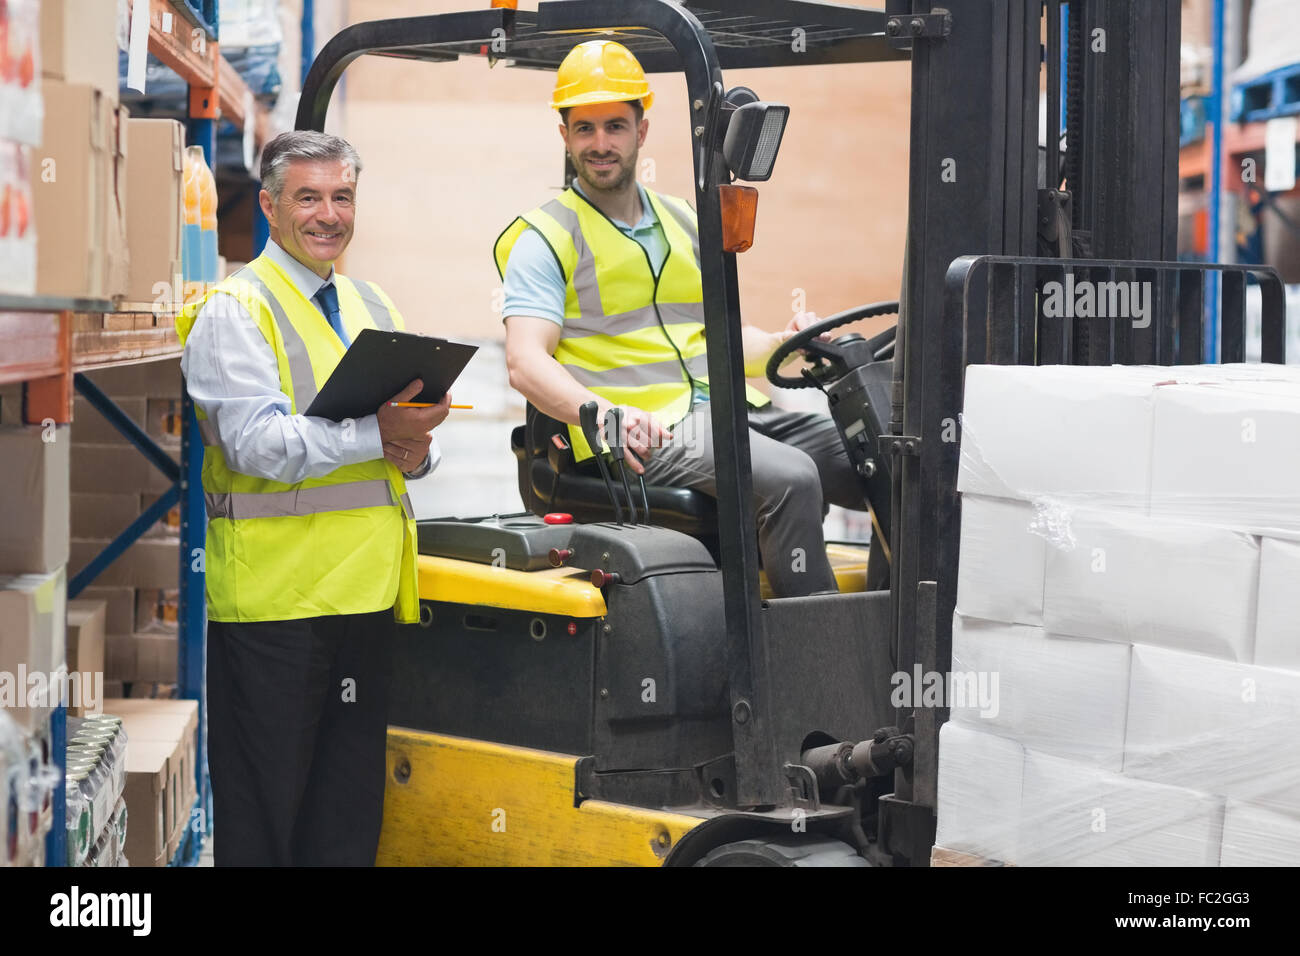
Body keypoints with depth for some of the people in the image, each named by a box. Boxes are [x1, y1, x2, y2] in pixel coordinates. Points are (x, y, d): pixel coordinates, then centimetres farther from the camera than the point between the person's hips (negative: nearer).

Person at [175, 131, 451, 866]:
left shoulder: (373, 306, 19)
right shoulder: (234, 310, -4)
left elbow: (408, 429, 20)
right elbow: (256, 444, -16)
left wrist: (415, 451, -3)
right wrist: (374, 432, -24)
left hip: (366, 589, 7)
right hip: (274, 592, -7)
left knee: (351, 814, 12)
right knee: (263, 818, -1)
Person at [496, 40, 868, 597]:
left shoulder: (684, 225, 23)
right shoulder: (545, 238, 2)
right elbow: (525, 363, -10)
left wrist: (784, 343, 5)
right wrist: (604, 412, -28)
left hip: (729, 412, 7)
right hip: (649, 435, -7)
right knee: (790, 478, -32)